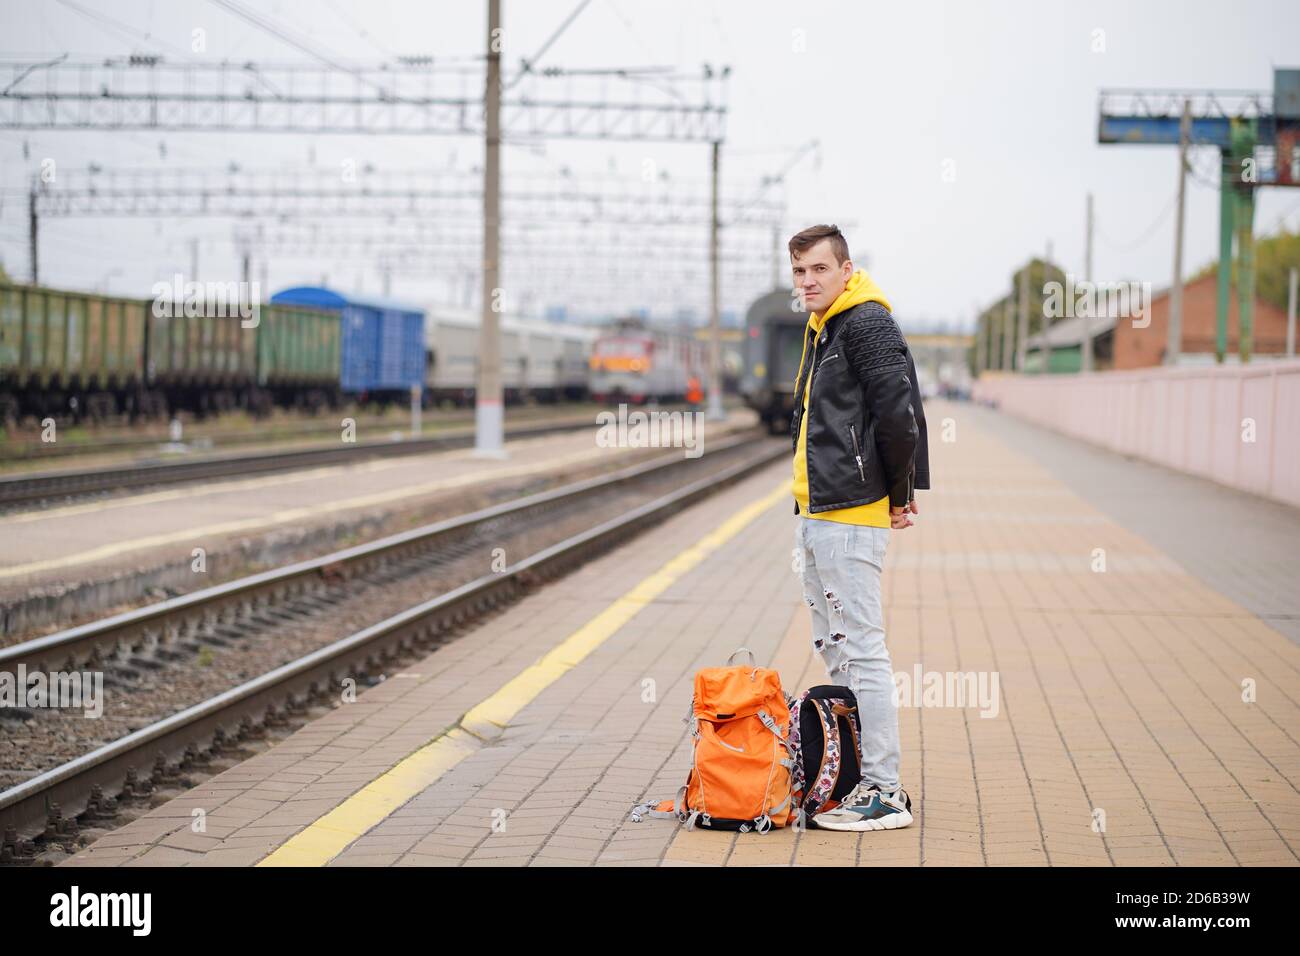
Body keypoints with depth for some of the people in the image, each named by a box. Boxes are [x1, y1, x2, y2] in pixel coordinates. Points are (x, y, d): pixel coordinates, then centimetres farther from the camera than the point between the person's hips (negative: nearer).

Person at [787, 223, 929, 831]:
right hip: (815, 514, 10)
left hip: (851, 517, -10)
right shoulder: (821, 329, 18)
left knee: (860, 649, -9)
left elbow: (899, 412, -21)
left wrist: (899, 497, -11)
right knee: (833, 649, 15)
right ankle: (855, 776, 23)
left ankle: (884, 794, -5)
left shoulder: (867, 324, -13)